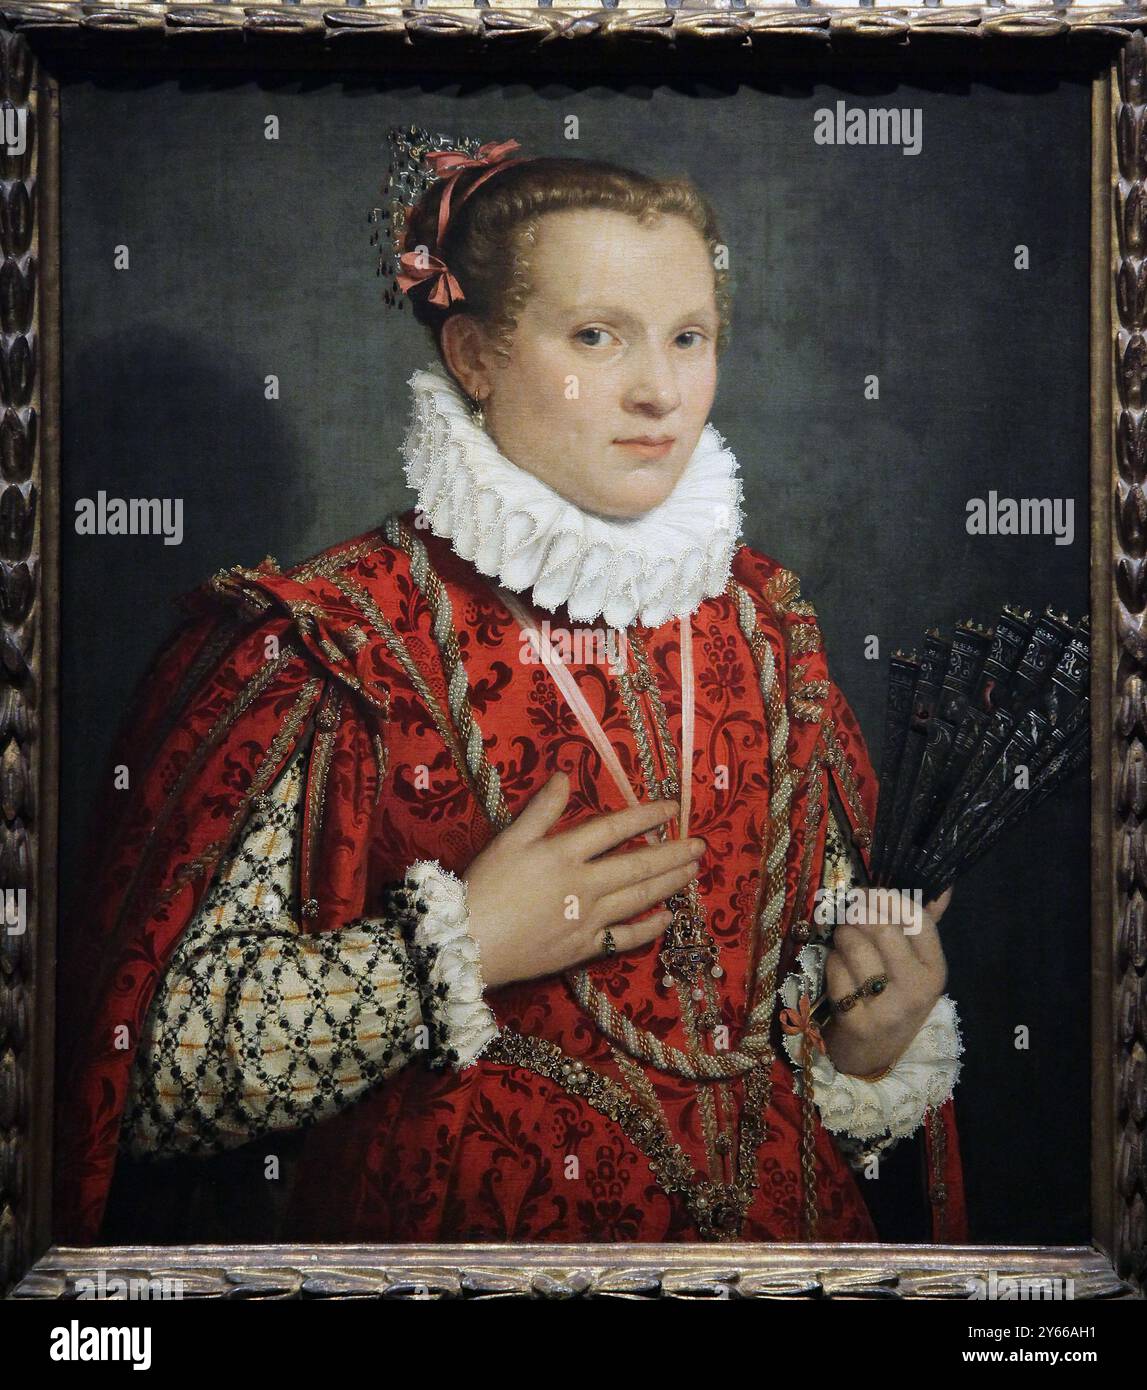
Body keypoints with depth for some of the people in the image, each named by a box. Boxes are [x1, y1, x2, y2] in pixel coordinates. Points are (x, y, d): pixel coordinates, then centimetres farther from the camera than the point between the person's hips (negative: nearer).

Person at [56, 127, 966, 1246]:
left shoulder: (761, 619, 5)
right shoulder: (329, 643, -10)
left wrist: (869, 1047, -2)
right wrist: (454, 951, -18)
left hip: (777, 1218, 3)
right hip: (455, 1220, -3)